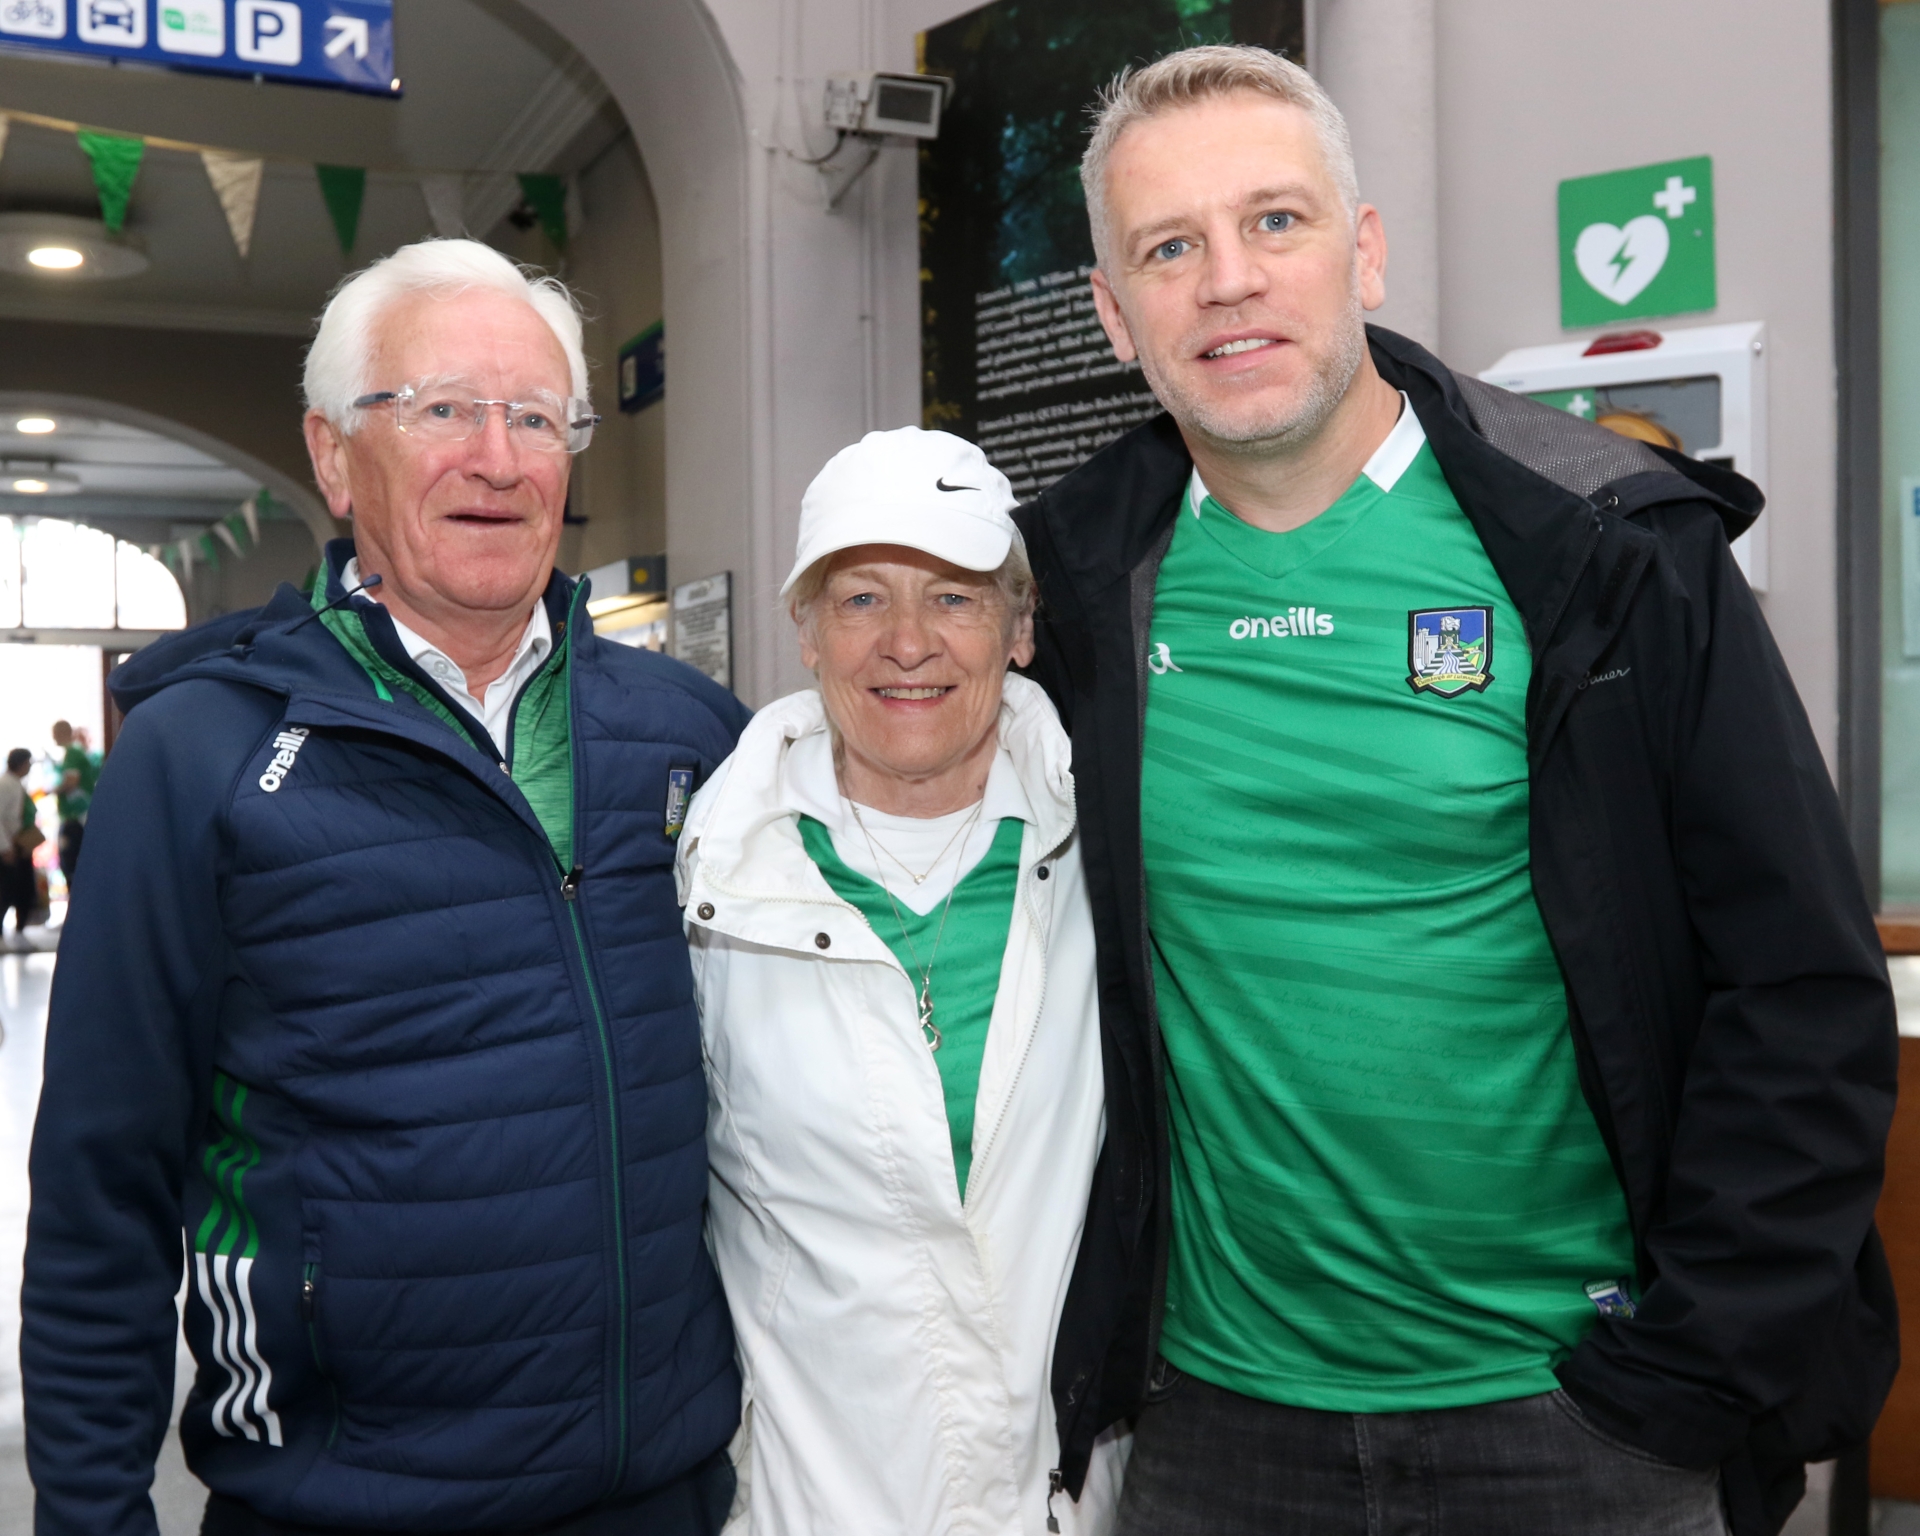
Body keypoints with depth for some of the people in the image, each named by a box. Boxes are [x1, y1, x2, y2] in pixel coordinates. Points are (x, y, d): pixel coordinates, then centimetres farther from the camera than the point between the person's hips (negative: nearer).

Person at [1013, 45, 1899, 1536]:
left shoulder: (1611, 547, -10)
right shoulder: (1083, 579, -3)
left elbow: (1805, 991, -9)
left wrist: (1692, 1379, -11)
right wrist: (1080, 1337, 3)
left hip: (1567, 1413, -2)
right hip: (1213, 1411, 3)